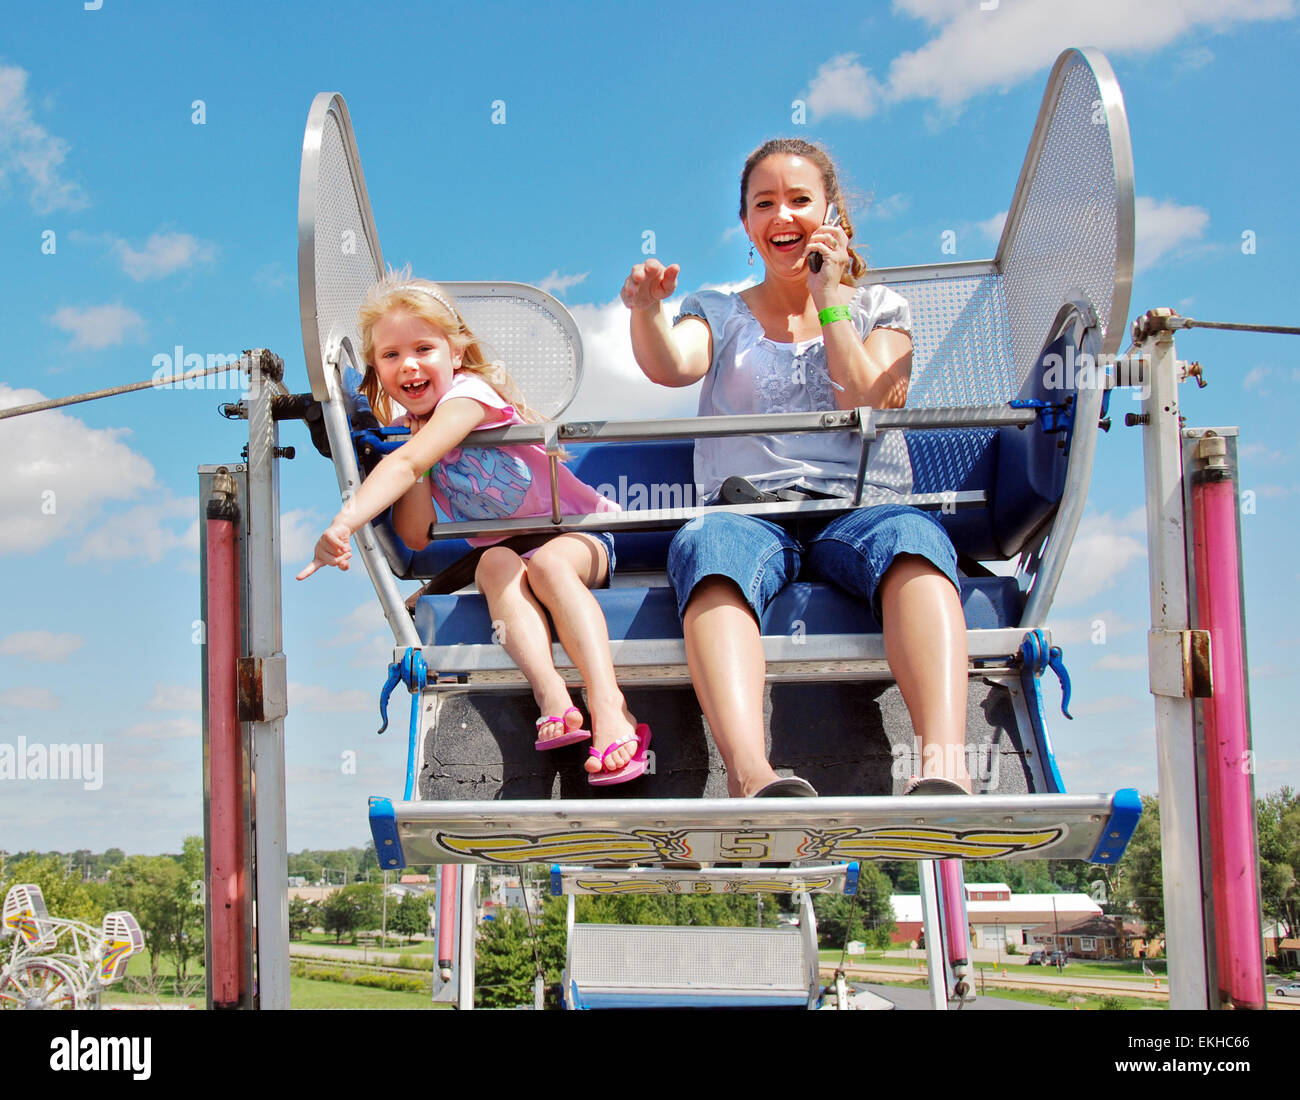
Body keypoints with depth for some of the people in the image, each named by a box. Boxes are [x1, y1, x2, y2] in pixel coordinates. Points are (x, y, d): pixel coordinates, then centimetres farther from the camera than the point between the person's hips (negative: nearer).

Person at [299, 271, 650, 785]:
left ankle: (608, 705, -50)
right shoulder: (409, 429, 4)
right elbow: (416, 536, -6)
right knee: (497, 564, -30)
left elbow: (406, 465, -36)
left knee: (548, 563, -37)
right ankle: (550, 693, -48)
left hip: (578, 533, -5)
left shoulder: (467, 394, -18)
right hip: (503, 546, 5)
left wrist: (345, 520, -48)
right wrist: (421, 473, -15)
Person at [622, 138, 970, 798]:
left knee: (912, 535, -38)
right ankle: (751, 775, -61)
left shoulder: (878, 310, 22)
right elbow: (669, 365, -2)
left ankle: (945, 766, -58)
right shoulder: (720, 314, 22)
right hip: (748, 509, 0)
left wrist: (826, 300, 3)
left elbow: (868, 406, 3)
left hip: (856, 509, 0)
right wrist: (646, 310, -23)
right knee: (708, 545, -39)